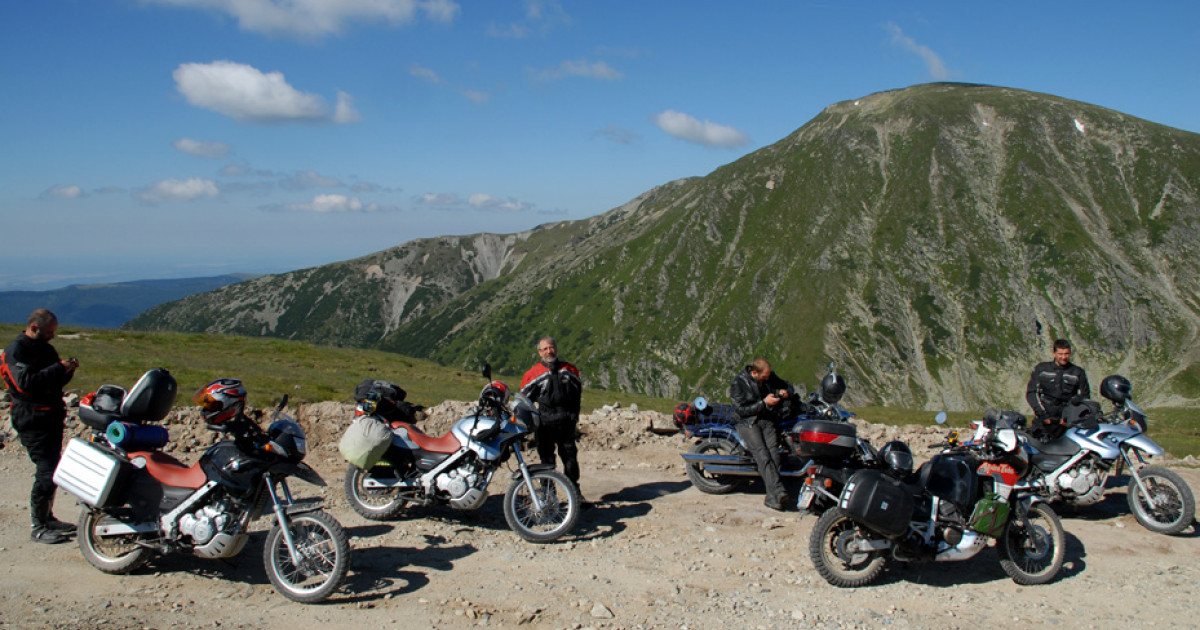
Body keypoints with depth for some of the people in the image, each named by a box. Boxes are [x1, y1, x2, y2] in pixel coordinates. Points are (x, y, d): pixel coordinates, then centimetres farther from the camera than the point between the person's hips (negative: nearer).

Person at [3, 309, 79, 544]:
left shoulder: (46, 349, 17)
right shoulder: (16, 350, -10)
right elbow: (25, 383, -23)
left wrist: (67, 370, 2)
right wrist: (58, 368, -22)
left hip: (53, 417, 9)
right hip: (33, 420, -9)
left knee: (53, 471, 13)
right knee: (46, 473, -11)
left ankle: (47, 517, 25)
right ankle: (38, 528, -4)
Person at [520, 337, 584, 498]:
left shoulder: (570, 370, 10)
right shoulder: (533, 374, -1)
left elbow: (577, 393, 20)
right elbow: (524, 399, 5)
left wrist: (574, 417, 16)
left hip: (566, 423, 3)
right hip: (545, 423, -3)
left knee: (571, 457, 8)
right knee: (547, 459, 1)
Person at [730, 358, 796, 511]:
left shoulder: (770, 377, 10)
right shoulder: (739, 383, -7)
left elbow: (787, 386, 26)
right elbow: (741, 409, -12)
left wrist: (787, 392, 2)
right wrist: (764, 403, -17)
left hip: (768, 420, 4)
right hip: (749, 423, -4)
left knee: (773, 454, -18)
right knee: (763, 456, -24)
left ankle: (771, 498, -20)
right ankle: (778, 491, -32)